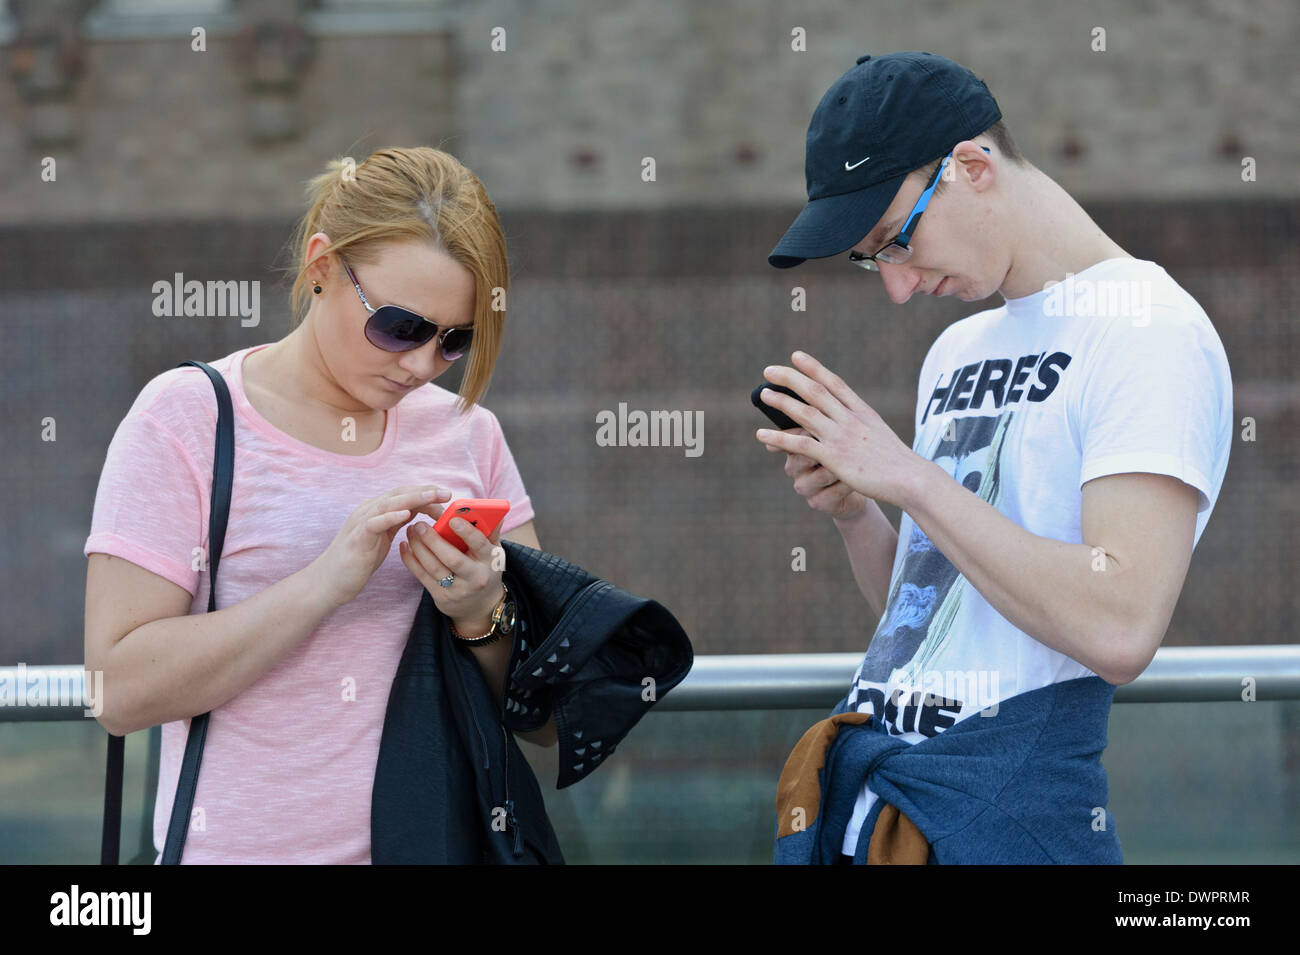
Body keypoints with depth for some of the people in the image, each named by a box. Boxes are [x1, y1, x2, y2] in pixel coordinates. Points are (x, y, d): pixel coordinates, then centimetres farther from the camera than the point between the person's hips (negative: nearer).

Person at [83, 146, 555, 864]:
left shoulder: (469, 434, 6)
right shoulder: (186, 418, -5)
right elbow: (121, 689, -15)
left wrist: (483, 614, -14)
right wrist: (329, 579, -21)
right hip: (241, 846, -3)